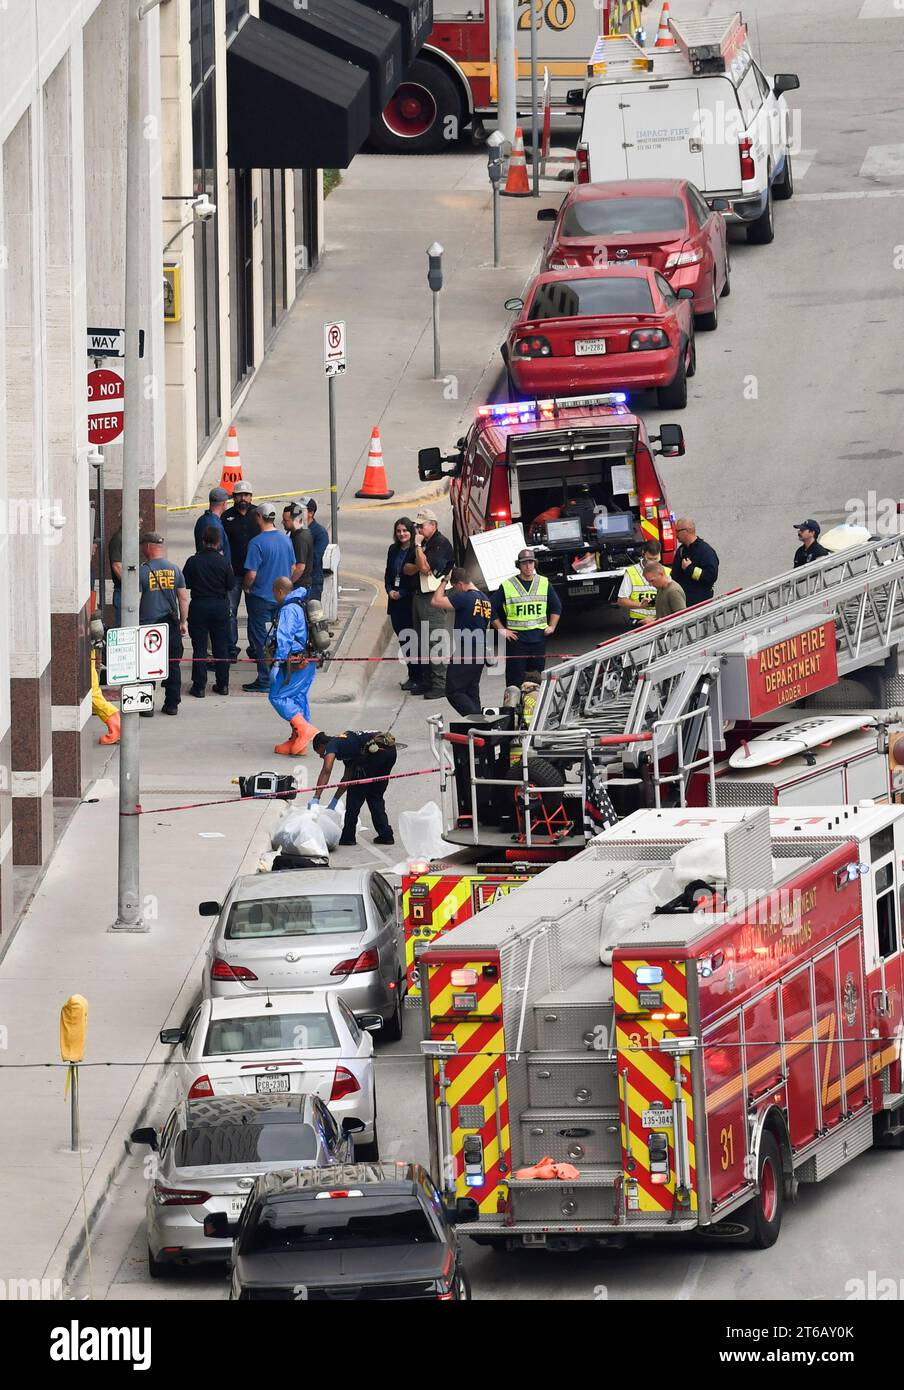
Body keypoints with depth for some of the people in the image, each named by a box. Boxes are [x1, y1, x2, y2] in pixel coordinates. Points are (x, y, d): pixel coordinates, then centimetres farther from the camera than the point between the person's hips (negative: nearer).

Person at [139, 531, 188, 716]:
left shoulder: (142, 572, -8)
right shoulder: (174, 569, 4)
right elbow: (183, 598, 8)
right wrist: (183, 622, 16)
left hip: (148, 623, -4)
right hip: (171, 624, 4)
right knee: (173, 665, 10)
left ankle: (146, 705, 1)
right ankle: (172, 704, 13)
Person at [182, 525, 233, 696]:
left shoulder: (193, 561, -10)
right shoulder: (223, 562, -8)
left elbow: (185, 584, -3)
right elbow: (230, 586, -1)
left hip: (199, 606, -1)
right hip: (220, 605, 1)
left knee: (199, 648, 4)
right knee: (221, 647, 12)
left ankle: (199, 686, 2)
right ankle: (222, 685, 16)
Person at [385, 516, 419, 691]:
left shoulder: (416, 552, -11)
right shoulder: (393, 550, 11)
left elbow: (417, 578, -13)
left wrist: (402, 593, -14)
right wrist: (390, 590, -1)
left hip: (410, 600, -7)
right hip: (396, 600, 7)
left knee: (411, 638, -5)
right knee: (401, 636, 9)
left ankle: (416, 677, 2)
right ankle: (412, 675, 18)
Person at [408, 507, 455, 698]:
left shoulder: (441, 544, -11)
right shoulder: (423, 543, 17)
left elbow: (426, 567, -20)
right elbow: (406, 569, 15)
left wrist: (418, 546, -11)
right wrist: (418, 566, -7)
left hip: (435, 598, -10)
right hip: (419, 596, 10)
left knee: (437, 642, -10)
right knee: (422, 642, 12)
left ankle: (440, 684, -11)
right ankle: (426, 681, 18)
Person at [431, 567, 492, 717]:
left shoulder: (464, 598, -15)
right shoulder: (486, 600, 13)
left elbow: (436, 601, -17)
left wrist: (445, 581, -5)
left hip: (465, 653, -8)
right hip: (480, 653, 8)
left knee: (454, 692, -5)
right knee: (472, 691, 15)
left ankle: (476, 718, -18)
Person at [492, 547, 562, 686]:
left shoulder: (544, 583, 8)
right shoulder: (507, 586, -2)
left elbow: (556, 606, 21)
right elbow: (492, 609, 2)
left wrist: (552, 626, 11)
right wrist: (501, 630, -3)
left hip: (538, 637, 3)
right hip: (516, 638, -3)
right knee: (515, 679, -6)